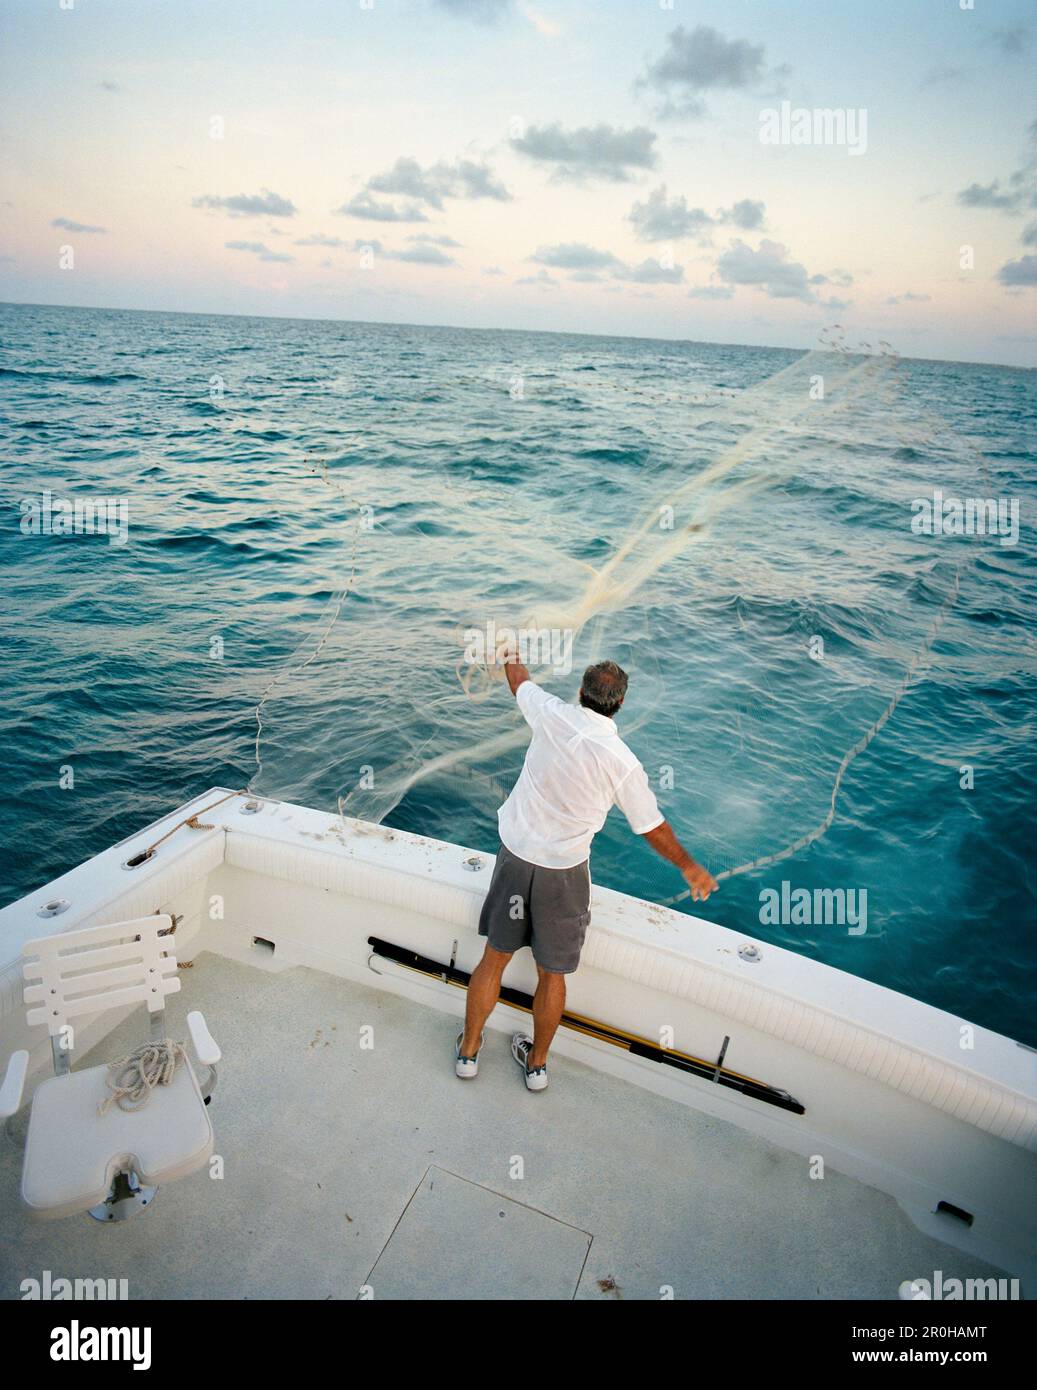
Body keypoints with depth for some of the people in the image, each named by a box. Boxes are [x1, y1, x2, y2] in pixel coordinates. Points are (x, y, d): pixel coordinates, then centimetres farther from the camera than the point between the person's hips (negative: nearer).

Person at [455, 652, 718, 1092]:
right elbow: (655, 830, -5)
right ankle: (536, 1063, 38)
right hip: (564, 873, -2)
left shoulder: (552, 715, -11)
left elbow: (520, 683, 12)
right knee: (552, 975, 17)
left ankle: (469, 1050, 37)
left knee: (494, 958, 19)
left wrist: (511, 659, 35)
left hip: (515, 856, 3)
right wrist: (691, 868, 13)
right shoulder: (624, 764, -16)